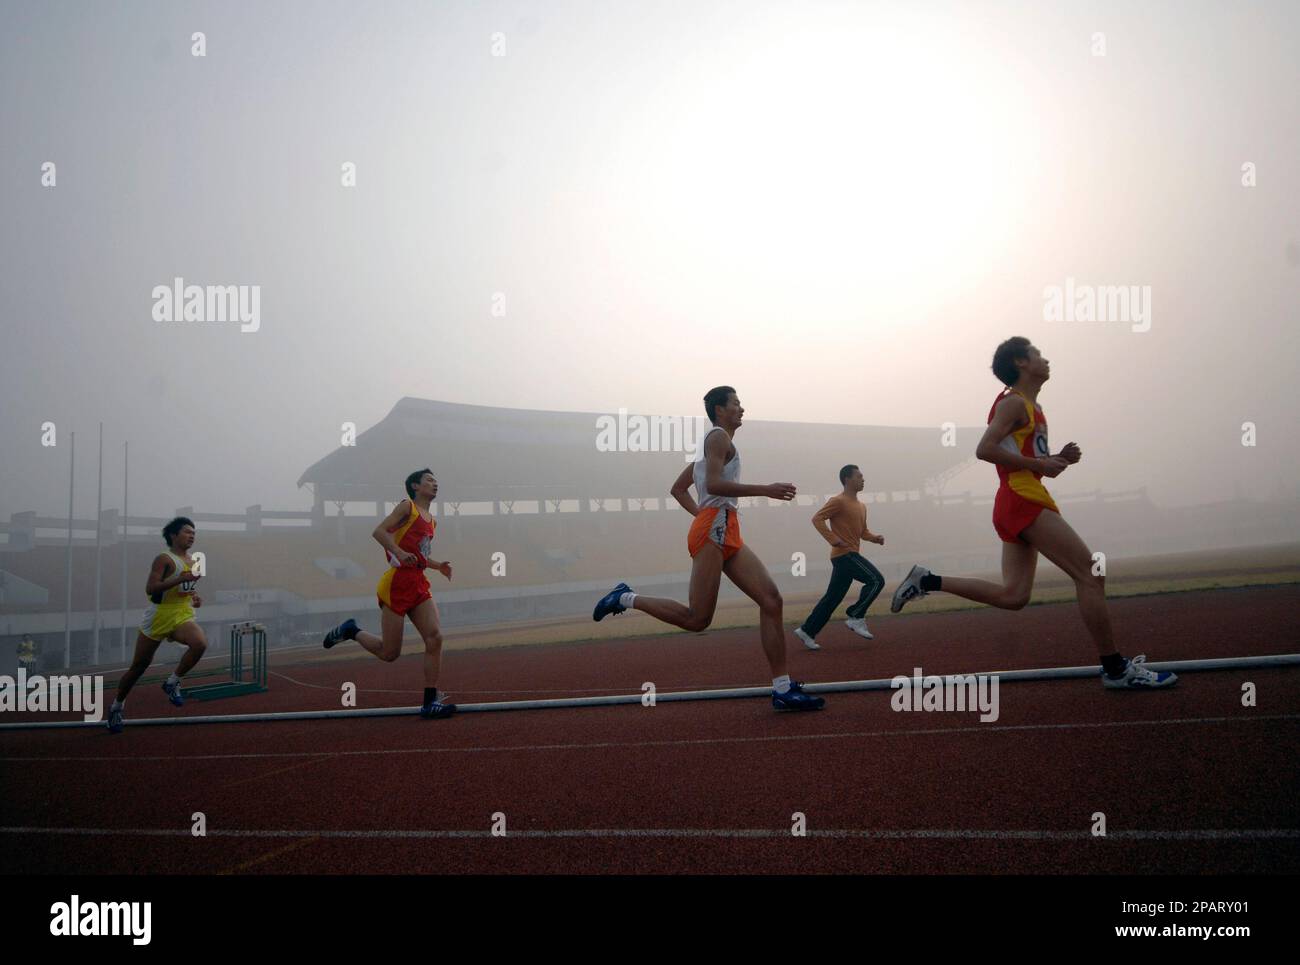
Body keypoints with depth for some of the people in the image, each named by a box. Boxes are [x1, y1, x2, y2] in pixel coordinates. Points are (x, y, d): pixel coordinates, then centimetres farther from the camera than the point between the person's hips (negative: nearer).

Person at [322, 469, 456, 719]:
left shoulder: (432, 520, 21)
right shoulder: (407, 507, -2)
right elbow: (378, 531, -13)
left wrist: (438, 566, 13)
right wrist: (400, 553, -26)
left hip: (419, 585, 7)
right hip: (397, 584, -7)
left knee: (435, 638, -11)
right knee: (389, 653, -3)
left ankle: (430, 702, -8)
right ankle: (351, 631, 24)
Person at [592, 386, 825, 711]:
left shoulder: (714, 442, 27)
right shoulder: (718, 436, -2)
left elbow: (678, 489, 30)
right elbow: (713, 484, -18)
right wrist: (766, 490, -18)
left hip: (727, 535, 10)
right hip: (713, 529, -10)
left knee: (771, 599, -3)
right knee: (697, 619, -12)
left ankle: (782, 689, -5)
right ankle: (627, 599, 4)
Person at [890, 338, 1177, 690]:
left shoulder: (1030, 407, 23)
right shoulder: (1014, 403, -7)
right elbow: (985, 449, -18)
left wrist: (1058, 458, 10)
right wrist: (1038, 464, -17)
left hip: (1015, 505, 10)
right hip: (1023, 500, -10)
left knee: (1012, 595, 4)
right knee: (1090, 575, -8)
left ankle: (927, 581, 5)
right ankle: (1115, 669, -4)